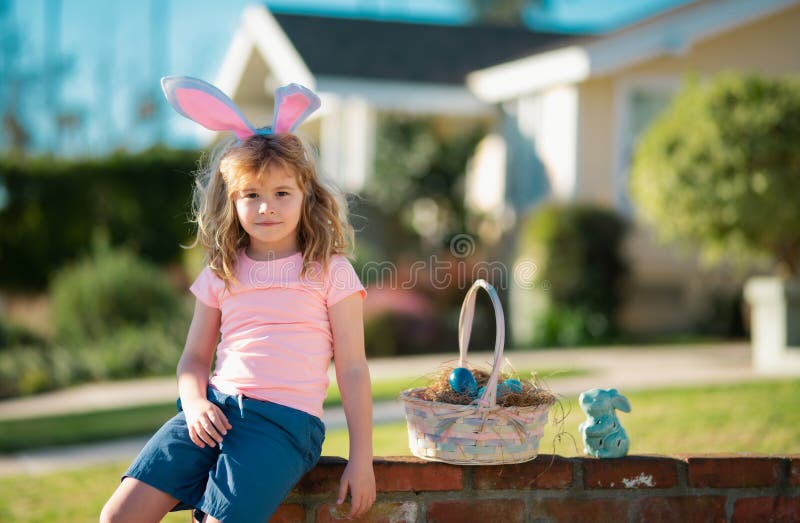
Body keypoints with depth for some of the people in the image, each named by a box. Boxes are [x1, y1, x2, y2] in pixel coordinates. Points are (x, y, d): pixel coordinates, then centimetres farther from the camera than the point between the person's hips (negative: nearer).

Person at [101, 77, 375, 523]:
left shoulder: (329, 271, 4)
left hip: (285, 418, -4)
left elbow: (352, 369, 3)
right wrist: (194, 404, -5)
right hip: (216, 407, 4)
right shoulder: (222, 274, 14)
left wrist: (362, 458, -2)